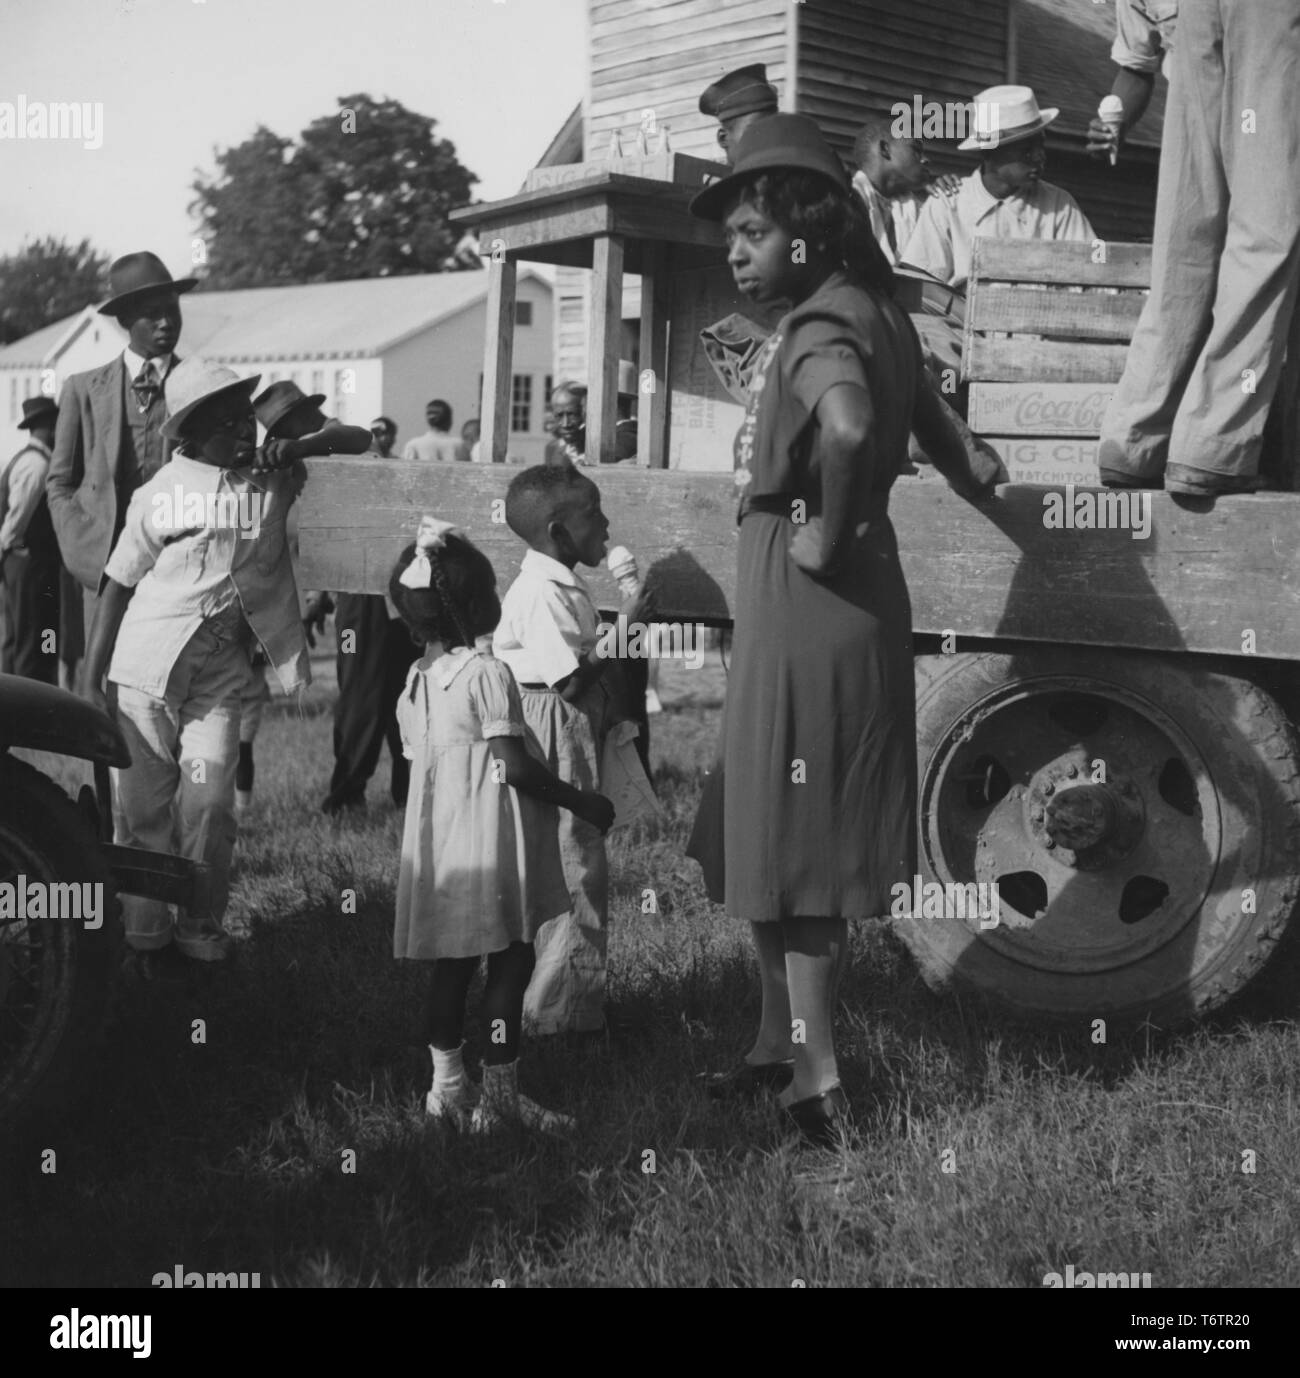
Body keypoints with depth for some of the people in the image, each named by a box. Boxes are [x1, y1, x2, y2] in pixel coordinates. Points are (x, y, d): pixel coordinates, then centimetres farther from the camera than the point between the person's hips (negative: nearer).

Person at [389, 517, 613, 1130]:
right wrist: (581, 801, -11)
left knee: (451, 963, 14)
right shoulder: (488, 673, -16)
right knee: (510, 961, 2)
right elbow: (513, 767, -20)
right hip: (491, 837, -8)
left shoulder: (417, 680, 8)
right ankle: (501, 1092, 8)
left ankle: (448, 1083, 22)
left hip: (439, 835, 8)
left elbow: (417, 758, 13)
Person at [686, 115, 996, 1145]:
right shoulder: (866, 314, 12)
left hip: (806, 603, -10)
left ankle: (818, 1084, 9)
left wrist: (828, 531, -26)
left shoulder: (820, 332, -18)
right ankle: (783, 1047, 31)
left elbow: (848, 427, -38)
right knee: (789, 841, 18)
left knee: (790, 845, -1)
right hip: (836, 602, 10)